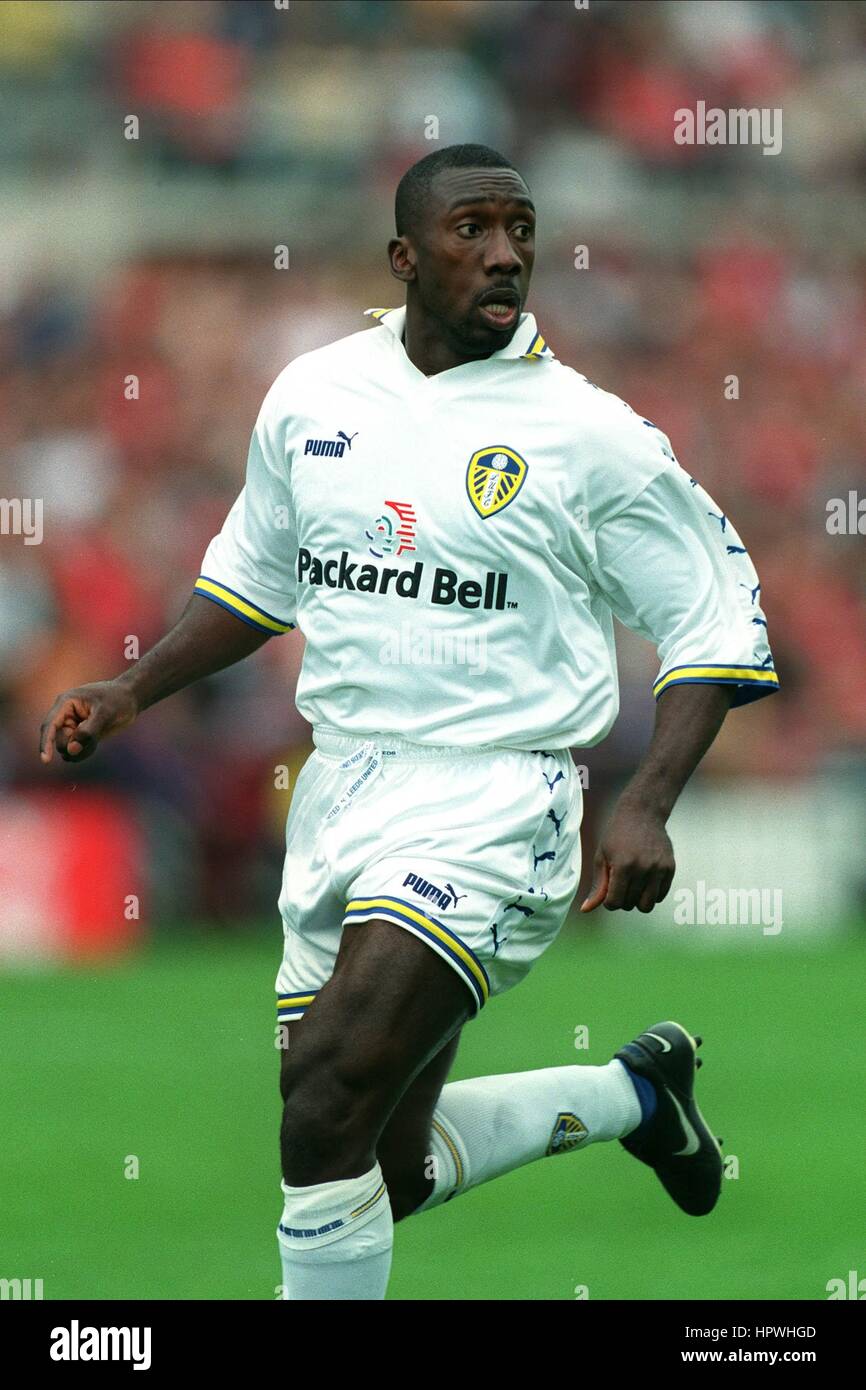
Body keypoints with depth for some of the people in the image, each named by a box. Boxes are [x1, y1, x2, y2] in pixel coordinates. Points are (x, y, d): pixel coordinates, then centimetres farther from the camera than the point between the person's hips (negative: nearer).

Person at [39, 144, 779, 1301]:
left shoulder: (587, 434, -7)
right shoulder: (314, 395, 7)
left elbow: (717, 618, -3)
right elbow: (255, 581, 23)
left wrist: (647, 807, -15)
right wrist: (130, 695, 13)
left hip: (491, 797, -6)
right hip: (341, 786, 6)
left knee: (328, 1094, -25)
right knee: (389, 1173, 13)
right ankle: (637, 1093, 38)